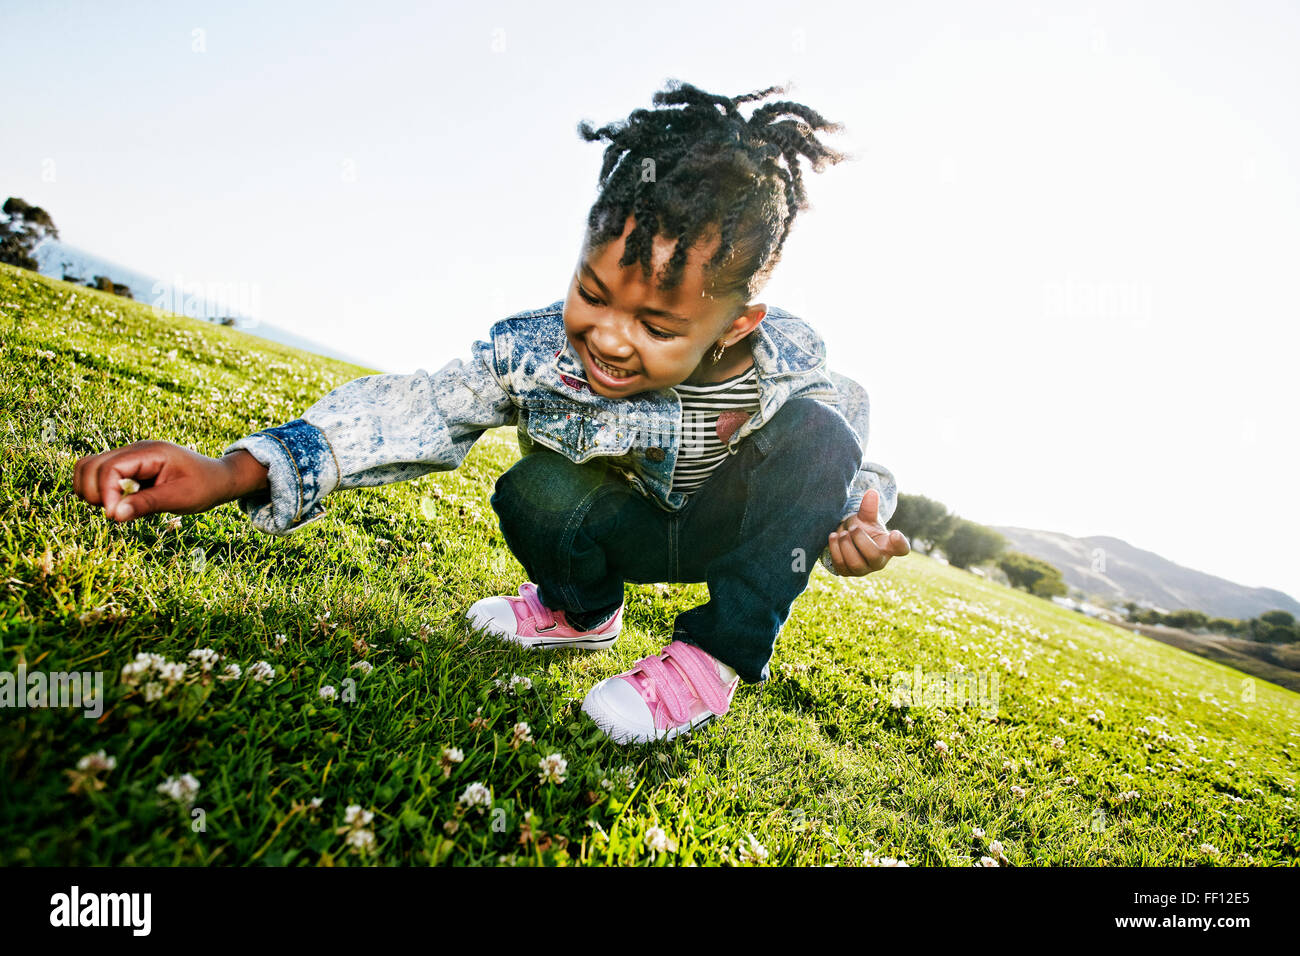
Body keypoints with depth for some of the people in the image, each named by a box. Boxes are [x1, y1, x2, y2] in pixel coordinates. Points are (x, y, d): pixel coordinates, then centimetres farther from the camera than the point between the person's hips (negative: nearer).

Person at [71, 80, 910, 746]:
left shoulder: (791, 368, -28)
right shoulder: (535, 350, -28)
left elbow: (850, 467, -9)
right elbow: (417, 411, -25)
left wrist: (857, 523, -33)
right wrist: (236, 471, -33)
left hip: (731, 533, 0)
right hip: (625, 529, 0)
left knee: (817, 431, -29)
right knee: (532, 494, -32)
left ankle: (722, 655, -17)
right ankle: (580, 611, 5)